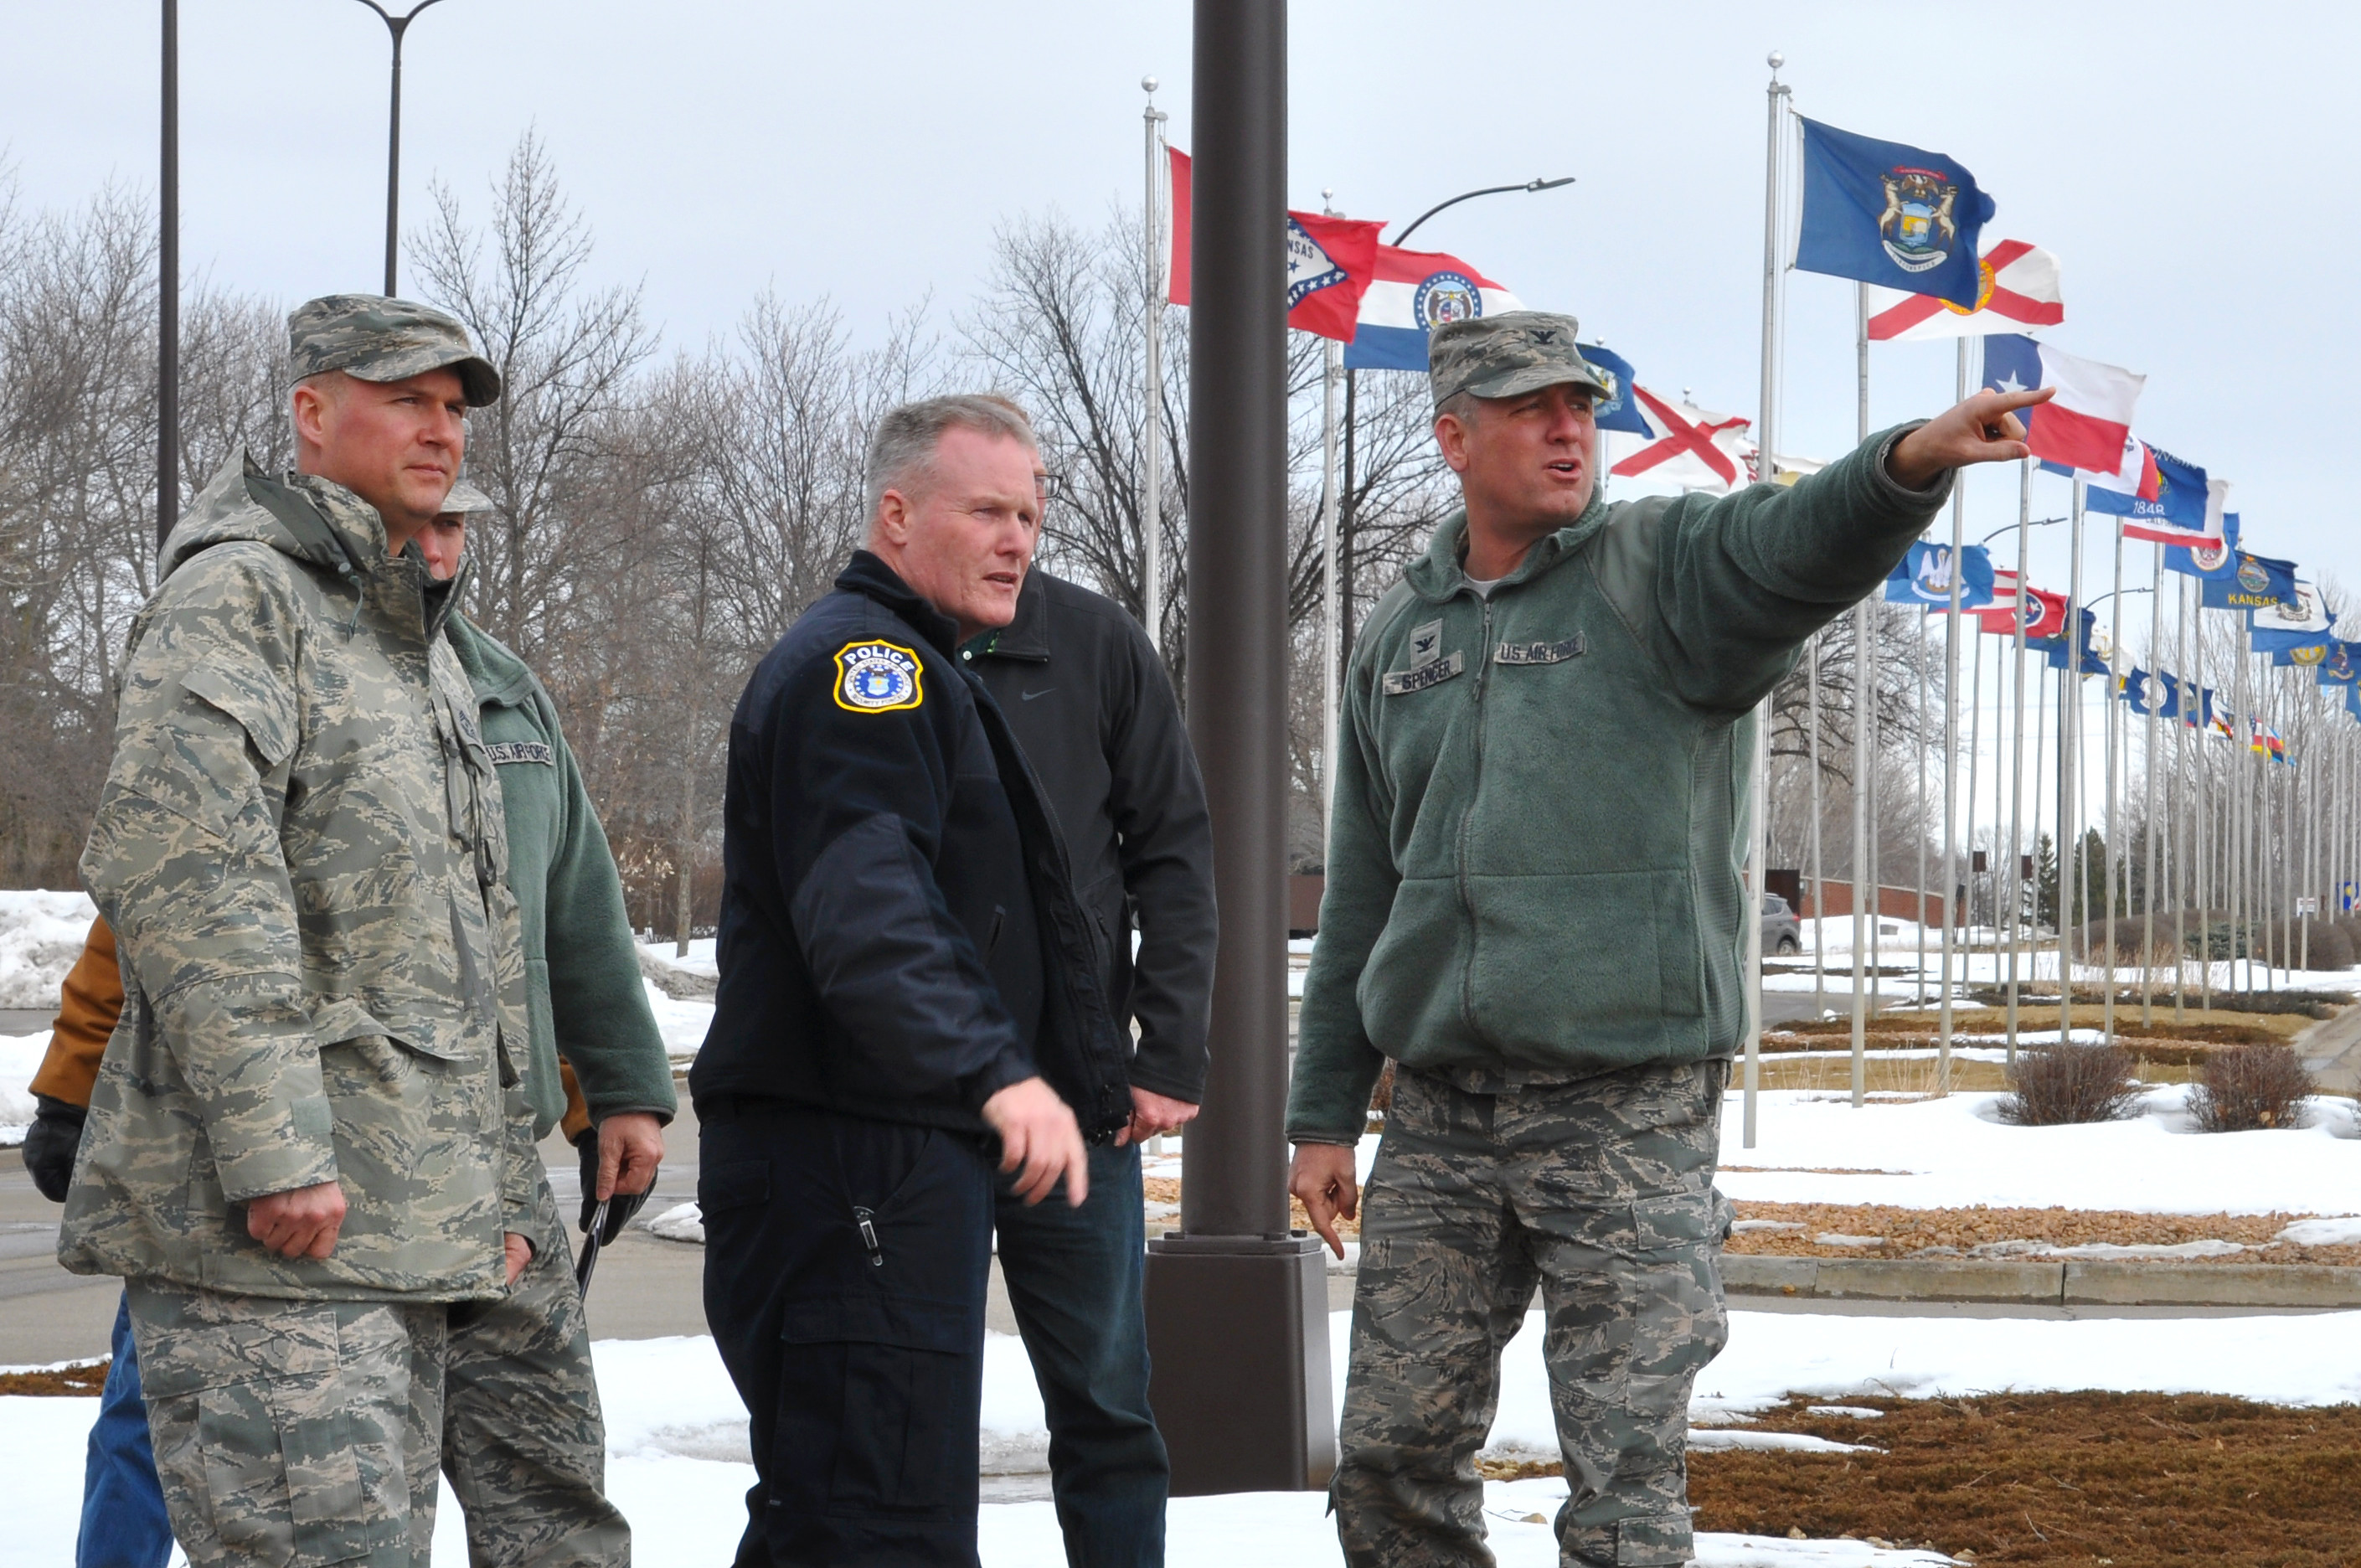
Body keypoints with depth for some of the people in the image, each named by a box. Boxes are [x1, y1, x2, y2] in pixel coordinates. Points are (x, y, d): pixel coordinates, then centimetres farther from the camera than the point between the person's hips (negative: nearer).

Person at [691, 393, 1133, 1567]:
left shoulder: (916, 673, 24)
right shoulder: (859, 664, -11)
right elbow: (869, 913, -27)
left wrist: (1093, 1075, 43)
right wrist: (999, 1072, -40)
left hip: (914, 1157, 11)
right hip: (849, 1158, -11)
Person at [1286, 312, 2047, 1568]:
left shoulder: (1660, 570, -1)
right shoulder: (1399, 636, 14)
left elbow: (1795, 547, -24)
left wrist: (1908, 465, -46)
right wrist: (1323, 1113, 15)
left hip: (1629, 1109, -4)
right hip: (1439, 1116, 4)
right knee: (1391, 1460, 8)